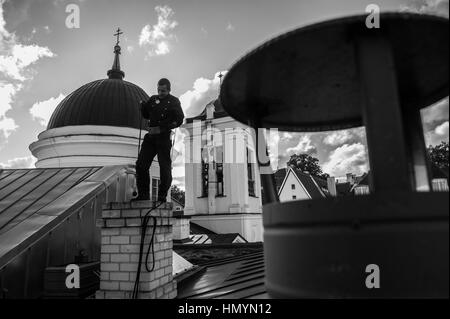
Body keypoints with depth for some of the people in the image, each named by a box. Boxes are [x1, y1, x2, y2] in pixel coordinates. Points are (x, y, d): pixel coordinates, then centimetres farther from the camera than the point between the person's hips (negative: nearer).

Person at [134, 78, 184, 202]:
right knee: (141, 164, 0)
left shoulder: (174, 101, 0)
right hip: (150, 136, 5)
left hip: (164, 137, -5)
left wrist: (160, 129, -16)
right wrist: (143, 105, -2)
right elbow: (146, 115, 20)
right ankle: (143, 194, 10)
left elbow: (179, 120, -10)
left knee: (165, 167, -3)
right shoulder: (153, 99, 14)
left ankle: (162, 196, 10)